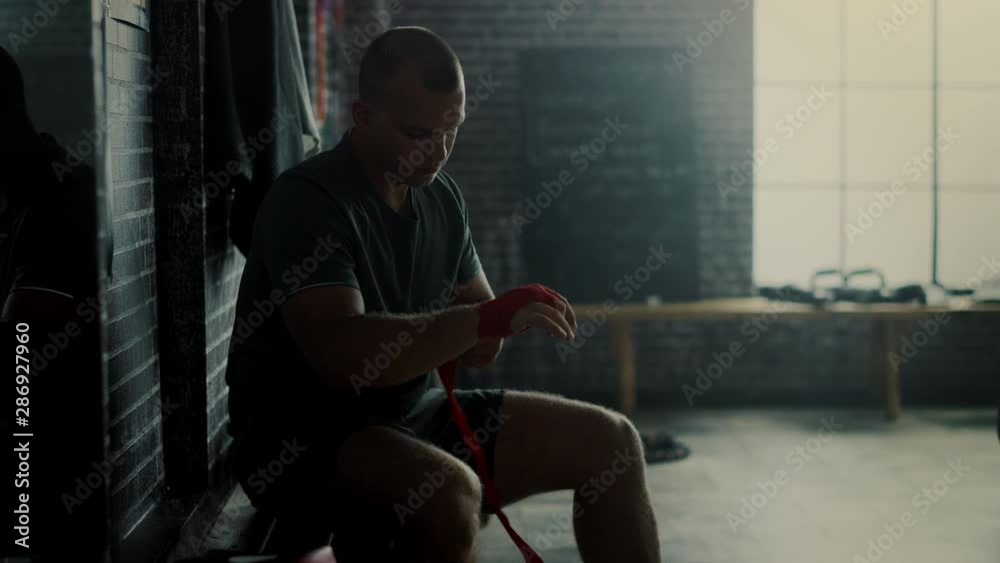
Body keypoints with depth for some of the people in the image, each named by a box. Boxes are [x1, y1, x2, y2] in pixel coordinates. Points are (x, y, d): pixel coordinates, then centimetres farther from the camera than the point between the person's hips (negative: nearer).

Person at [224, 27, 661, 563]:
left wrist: (497, 328, -14)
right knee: (448, 492, -37)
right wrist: (486, 318, -38)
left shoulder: (443, 196, 6)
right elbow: (341, 355, -32)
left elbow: (478, 346, 11)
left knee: (610, 442, -3)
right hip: (303, 438, -7)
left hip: (415, 417, 7)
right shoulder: (306, 201, -18)